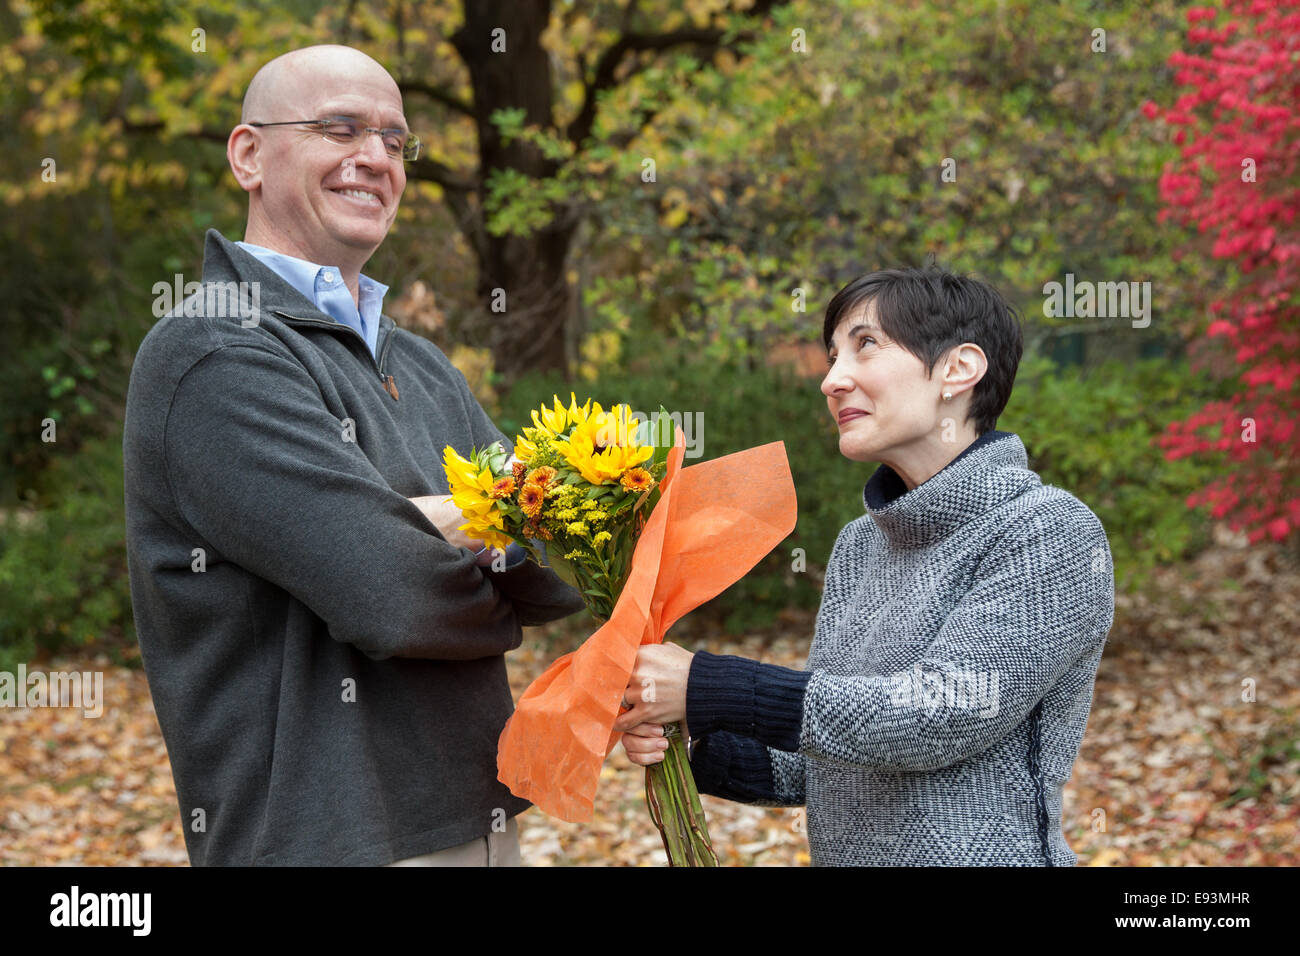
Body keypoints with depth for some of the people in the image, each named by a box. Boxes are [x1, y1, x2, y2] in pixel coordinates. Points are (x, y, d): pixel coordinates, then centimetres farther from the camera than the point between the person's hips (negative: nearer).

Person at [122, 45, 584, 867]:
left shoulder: (421, 366, 15)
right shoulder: (210, 353, -14)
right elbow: (395, 597, -22)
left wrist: (464, 523, -16)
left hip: (485, 824, 8)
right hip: (322, 838, -8)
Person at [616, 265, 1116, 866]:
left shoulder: (1055, 535, -15)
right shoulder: (860, 544, 6)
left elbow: (943, 716, -25)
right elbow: (823, 764, 8)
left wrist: (707, 688, -23)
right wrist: (702, 752, -10)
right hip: (842, 852, 6)